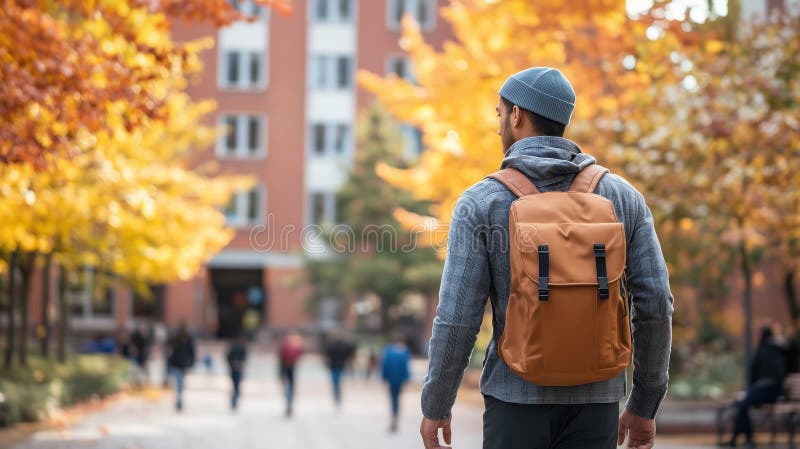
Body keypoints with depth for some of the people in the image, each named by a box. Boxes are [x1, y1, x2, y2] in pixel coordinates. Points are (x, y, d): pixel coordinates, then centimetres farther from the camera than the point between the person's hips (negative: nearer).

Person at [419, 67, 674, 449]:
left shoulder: (480, 203, -7)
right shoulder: (622, 196, 1)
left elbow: (457, 319, -10)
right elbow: (655, 303, -2)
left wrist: (435, 407, 4)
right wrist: (645, 406, 9)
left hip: (517, 400, -2)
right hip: (594, 402, 2)